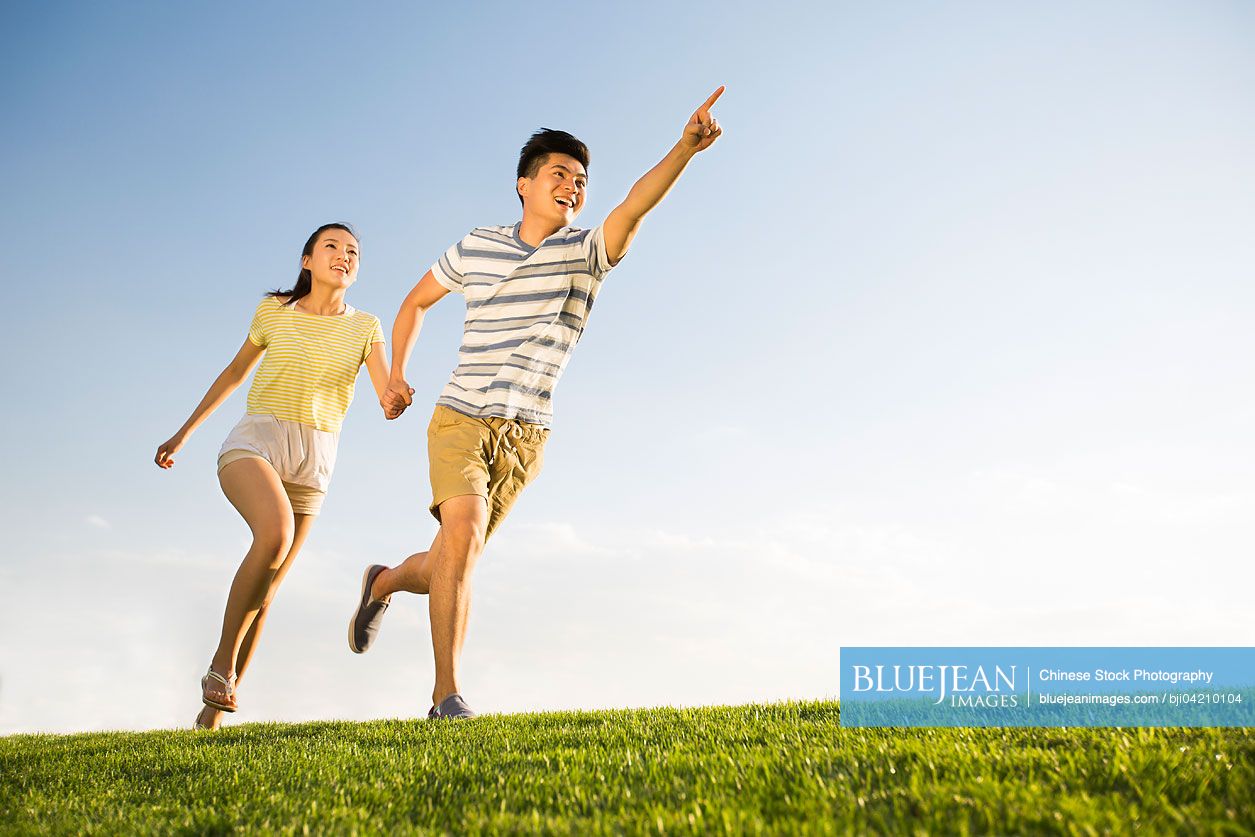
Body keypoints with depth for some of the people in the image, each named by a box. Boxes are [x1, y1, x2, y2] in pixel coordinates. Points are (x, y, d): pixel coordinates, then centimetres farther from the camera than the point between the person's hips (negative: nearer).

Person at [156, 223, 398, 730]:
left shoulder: (364, 328, 7)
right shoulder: (274, 311, 7)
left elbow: (387, 393, -5)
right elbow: (235, 372, 20)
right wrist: (184, 432, 23)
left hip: (313, 461, 2)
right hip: (254, 442, -2)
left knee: (264, 592, 4)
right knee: (276, 531, -32)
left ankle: (213, 707, 19)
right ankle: (221, 664, -16)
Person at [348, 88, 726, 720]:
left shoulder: (587, 252, -2)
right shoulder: (475, 247, 4)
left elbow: (635, 205, -23)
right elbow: (415, 302, 20)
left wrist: (684, 149, -42)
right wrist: (396, 374, 8)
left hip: (525, 437, 1)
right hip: (460, 419, -1)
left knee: (452, 564, 7)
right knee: (463, 534, -23)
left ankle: (385, 581, 42)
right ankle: (447, 695, -14)